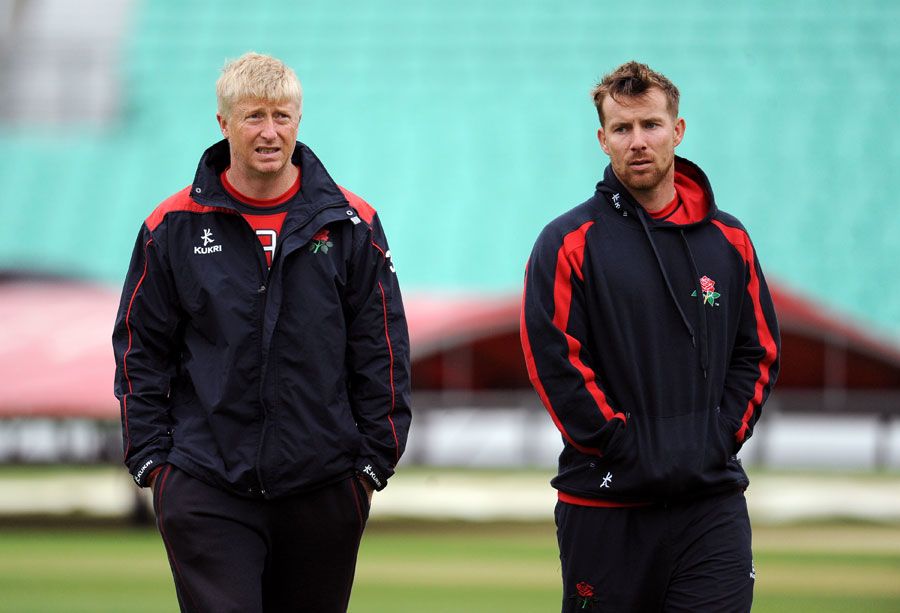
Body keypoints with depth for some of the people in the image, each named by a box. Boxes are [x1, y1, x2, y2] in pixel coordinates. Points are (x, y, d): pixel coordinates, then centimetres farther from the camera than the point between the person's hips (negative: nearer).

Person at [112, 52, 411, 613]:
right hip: (205, 491, -1)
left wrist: (376, 457, 2)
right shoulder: (173, 228, 3)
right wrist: (149, 457, 0)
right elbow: (140, 350, 7)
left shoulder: (352, 225, 4)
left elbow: (383, 351, 6)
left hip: (324, 488, 2)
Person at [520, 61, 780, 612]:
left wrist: (722, 437, -1)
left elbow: (759, 351, 13)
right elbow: (553, 360, -8)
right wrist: (625, 448, -12)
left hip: (713, 504, 2)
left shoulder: (729, 241, 11)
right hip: (605, 505, -2)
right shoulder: (570, 242, -1)